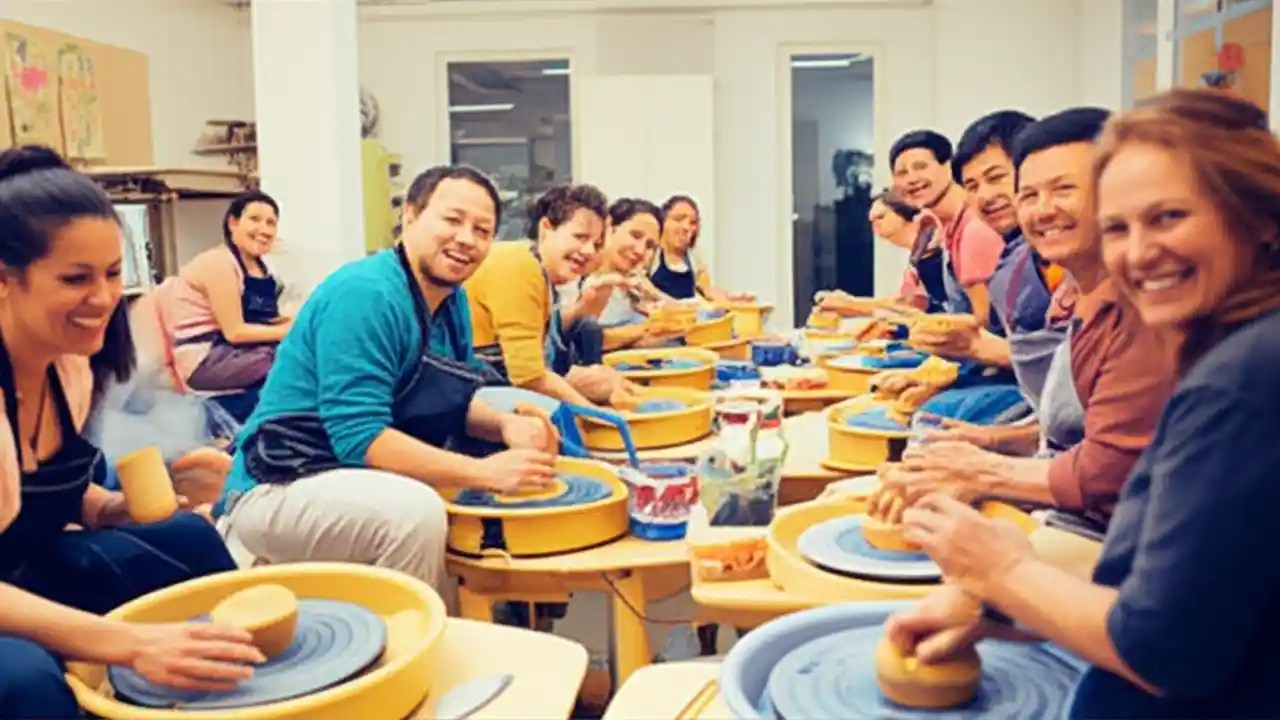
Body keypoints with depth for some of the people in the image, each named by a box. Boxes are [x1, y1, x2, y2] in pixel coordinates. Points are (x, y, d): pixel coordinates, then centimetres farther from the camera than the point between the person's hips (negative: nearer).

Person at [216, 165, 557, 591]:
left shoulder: (452, 301, 5)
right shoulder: (366, 294, -21)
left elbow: (453, 405, 14)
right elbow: (360, 438, -26)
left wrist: (506, 425, -8)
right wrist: (484, 472, -29)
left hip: (367, 486, 9)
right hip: (281, 493, -9)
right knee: (417, 511, -34)